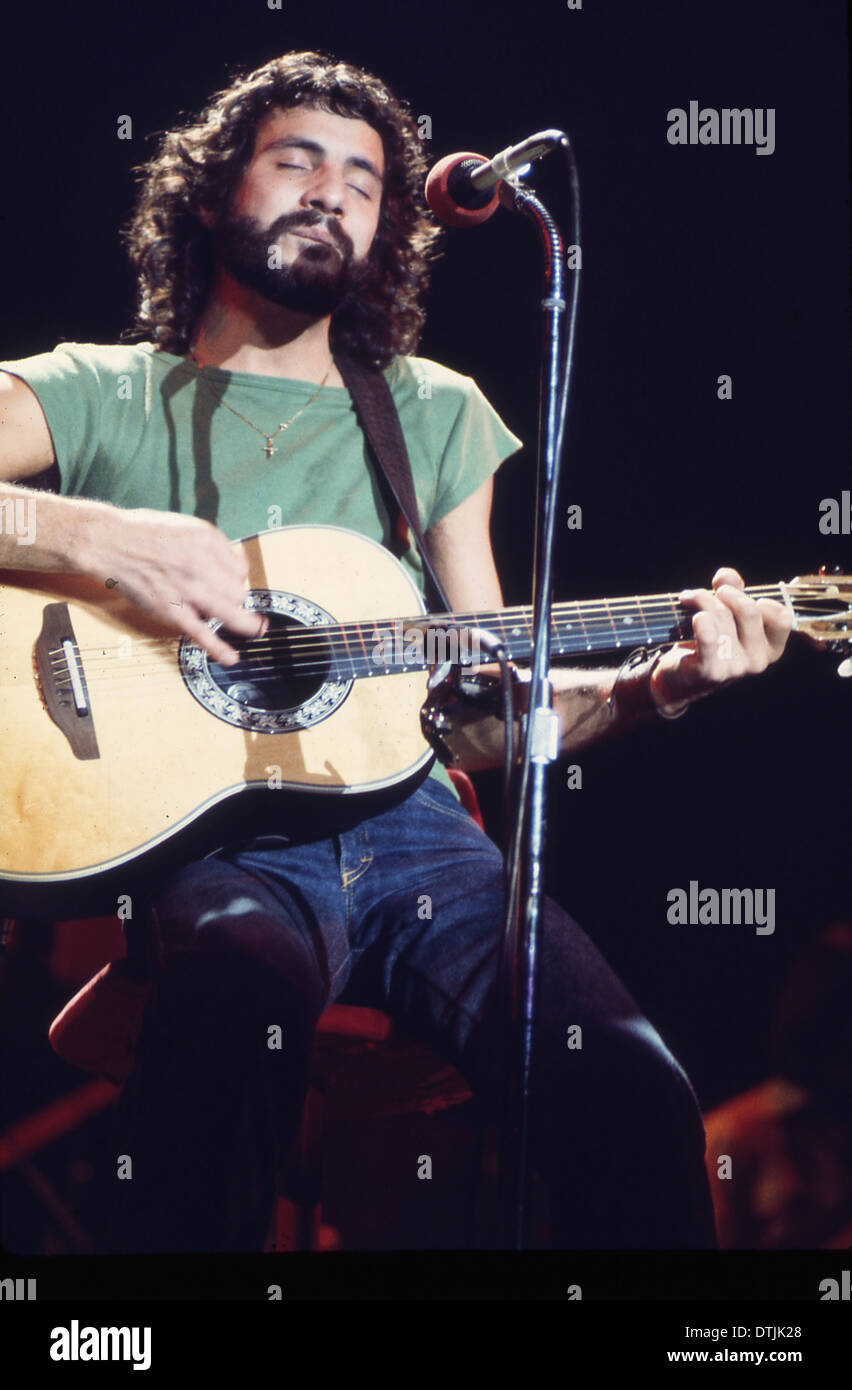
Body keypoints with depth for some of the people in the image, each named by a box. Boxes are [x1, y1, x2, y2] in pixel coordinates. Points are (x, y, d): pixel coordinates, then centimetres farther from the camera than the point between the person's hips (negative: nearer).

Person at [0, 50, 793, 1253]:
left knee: (633, 1091, -28)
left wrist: (652, 688, 2)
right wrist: (98, 538, -18)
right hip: (202, 837, -2)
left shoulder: (436, 415, 22)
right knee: (242, 995, -41)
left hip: (407, 826, 3)